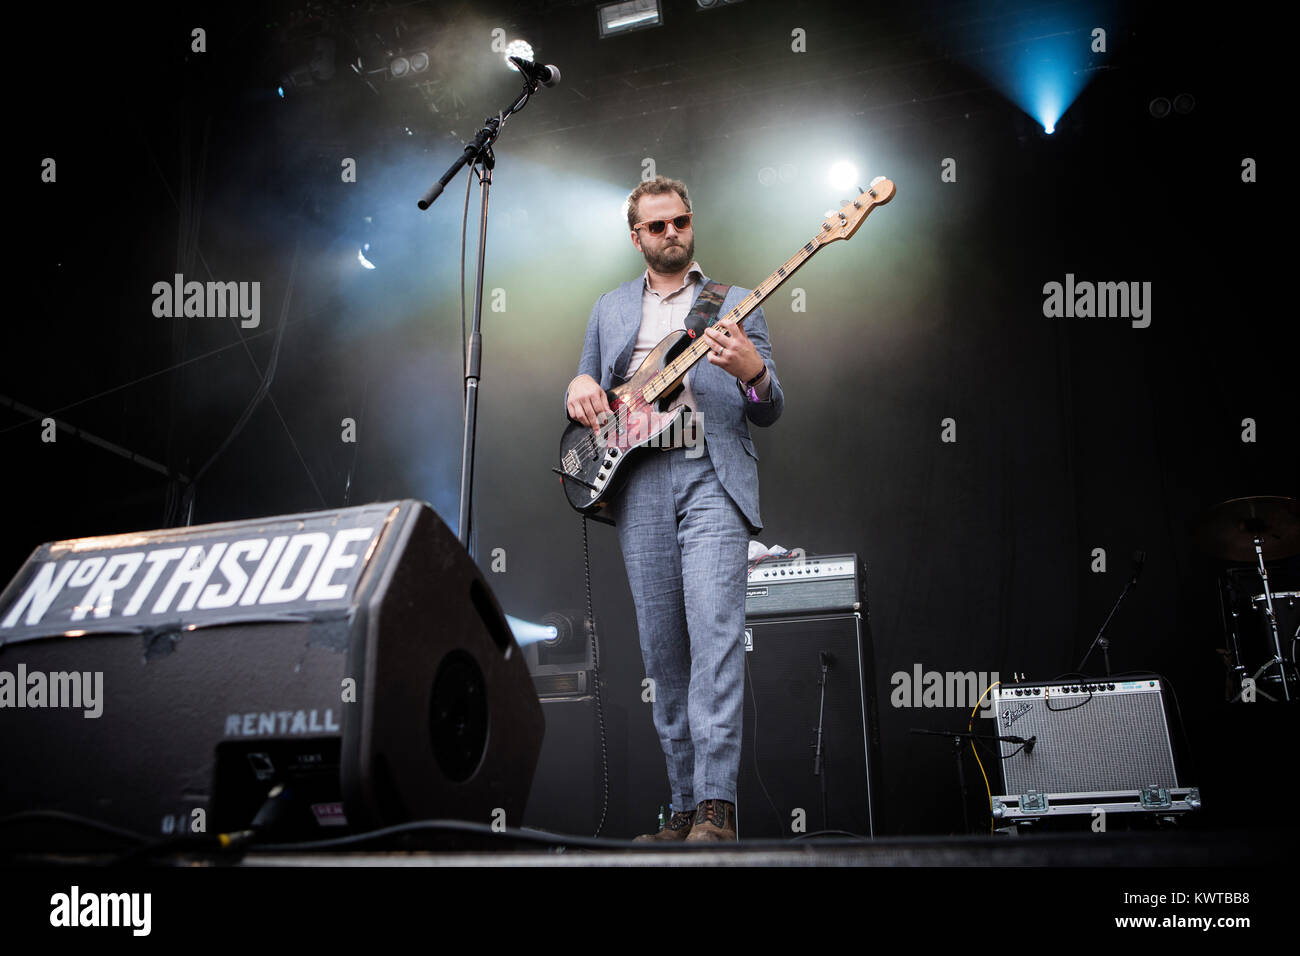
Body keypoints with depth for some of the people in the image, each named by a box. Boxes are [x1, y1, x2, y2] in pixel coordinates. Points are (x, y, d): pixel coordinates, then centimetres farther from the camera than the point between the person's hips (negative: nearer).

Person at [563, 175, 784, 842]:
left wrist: (753, 373, -14)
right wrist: (579, 388, 0)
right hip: (638, 483, 3)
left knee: (715, 631, -18)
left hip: (713, 477, -3)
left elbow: (769, 412, 8)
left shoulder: (735, 304, 14)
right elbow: (586, 396, 24)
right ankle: (686, 804, 11)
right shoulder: (610, 309, 22)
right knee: (662, 649, 3)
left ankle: (717, 805, -18)